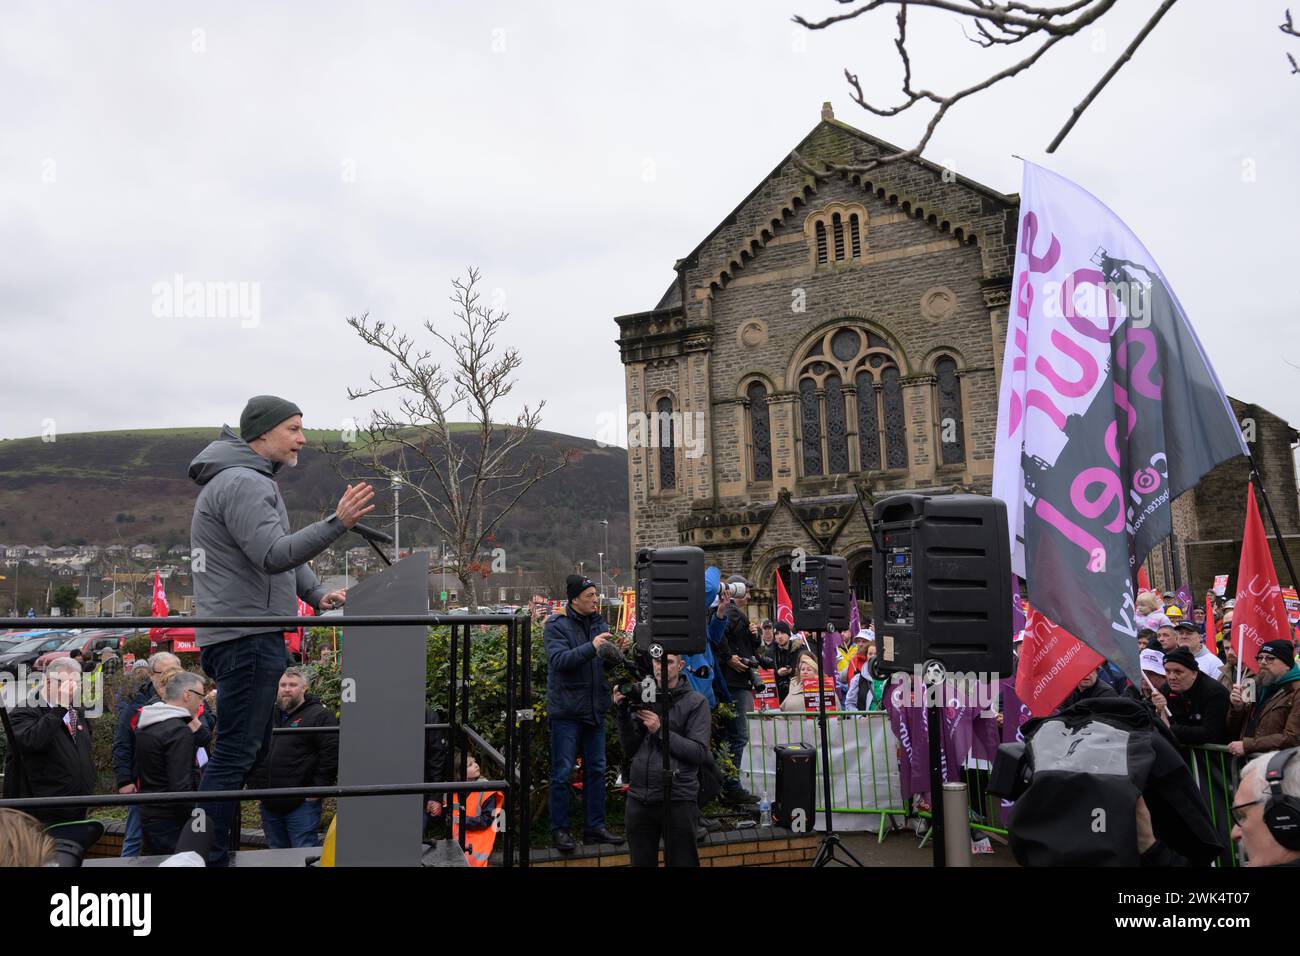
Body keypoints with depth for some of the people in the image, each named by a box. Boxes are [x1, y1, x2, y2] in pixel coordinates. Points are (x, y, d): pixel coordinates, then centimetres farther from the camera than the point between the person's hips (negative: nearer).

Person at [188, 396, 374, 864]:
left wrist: (317, 592, 4)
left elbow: (284, 551, 20)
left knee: (252, 748, 17)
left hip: (253, 636, 11)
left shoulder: (254, 481, 20)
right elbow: (274, 555, -26)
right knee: (236, 753, -8)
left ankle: (220, 847, 26)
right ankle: (207, 856, -2)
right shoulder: (243, 483, -15)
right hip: (246, 637, -11)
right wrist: (337, 523, -36)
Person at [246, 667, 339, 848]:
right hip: (269, 804, 7)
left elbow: (331, 754, -13)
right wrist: (254, 784, 15)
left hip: (302, 804, -7)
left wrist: (318, 789, -15)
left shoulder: (320, 715, -6)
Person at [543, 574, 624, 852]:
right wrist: (591, 647, -30)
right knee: (562, 772, 0)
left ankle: (594, 827, 22)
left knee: (596, 770, 12)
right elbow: (559, 660, -21)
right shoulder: (556, 625, -8)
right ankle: (559, 829, 12)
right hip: (566, 711, -6)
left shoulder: (599, 623, 9)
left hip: (595, 710, 6)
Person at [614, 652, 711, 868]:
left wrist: (660, 731, -15)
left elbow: (700, 752, -10)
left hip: (678, 800, -3)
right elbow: (630, 749, 5)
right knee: (641, 862, 15)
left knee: (681, 862, 7)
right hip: (639, 799, 4)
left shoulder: (696, 702, -1)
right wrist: (623, 712, -7)